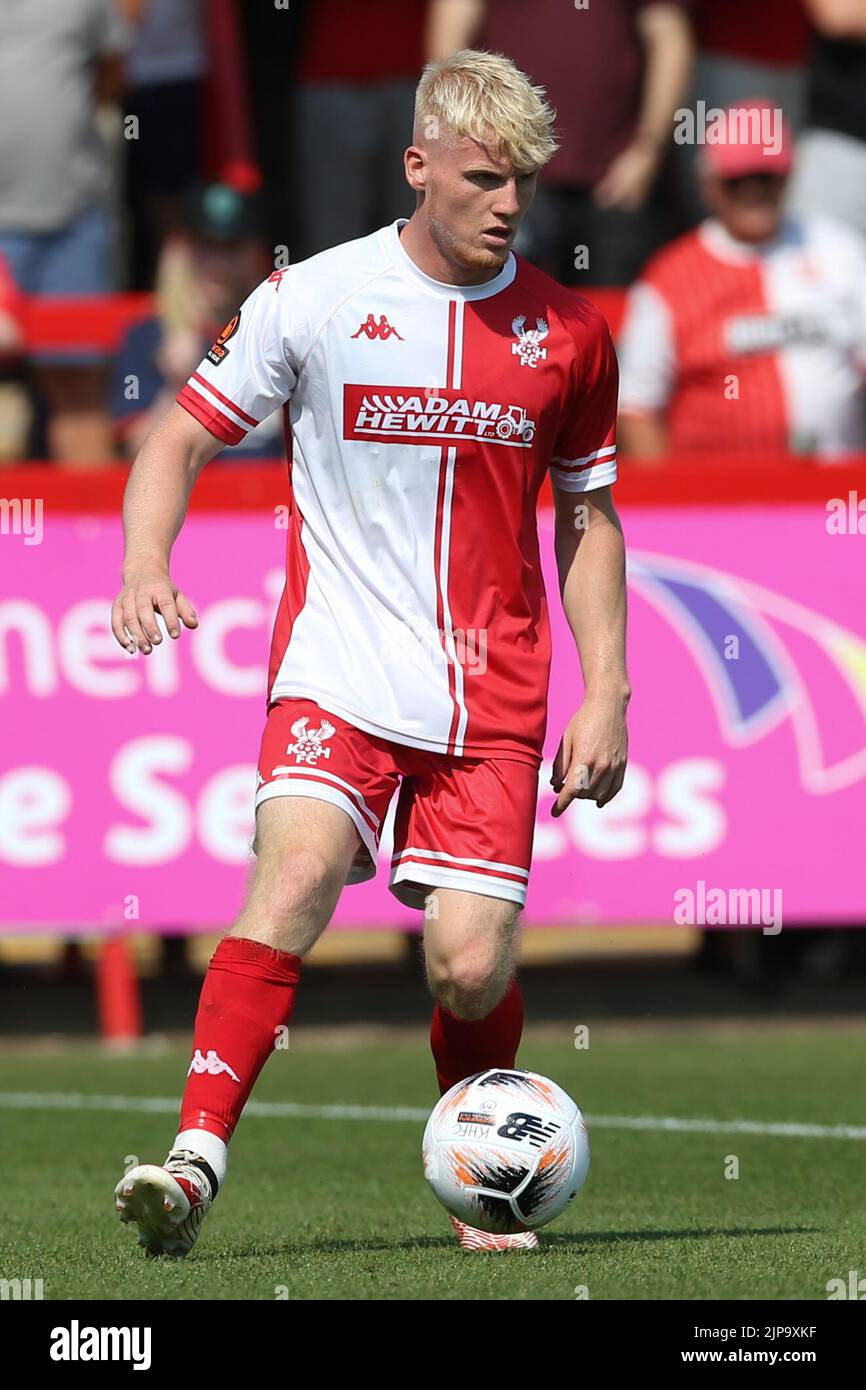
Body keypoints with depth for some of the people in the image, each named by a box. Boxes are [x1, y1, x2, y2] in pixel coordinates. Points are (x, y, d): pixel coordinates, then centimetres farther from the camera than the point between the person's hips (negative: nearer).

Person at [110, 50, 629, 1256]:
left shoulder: (567, 332, 6)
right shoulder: (314, 298, -1)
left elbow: (588, 517, 16)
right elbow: (184, 436, 6)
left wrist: (605, 695, 8)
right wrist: (146, 564, -13)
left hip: (491, 692, 2)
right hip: (339, 669, -2)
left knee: (472, 965, -7)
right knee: (298, 870, -26)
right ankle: (196, 1159, -29)